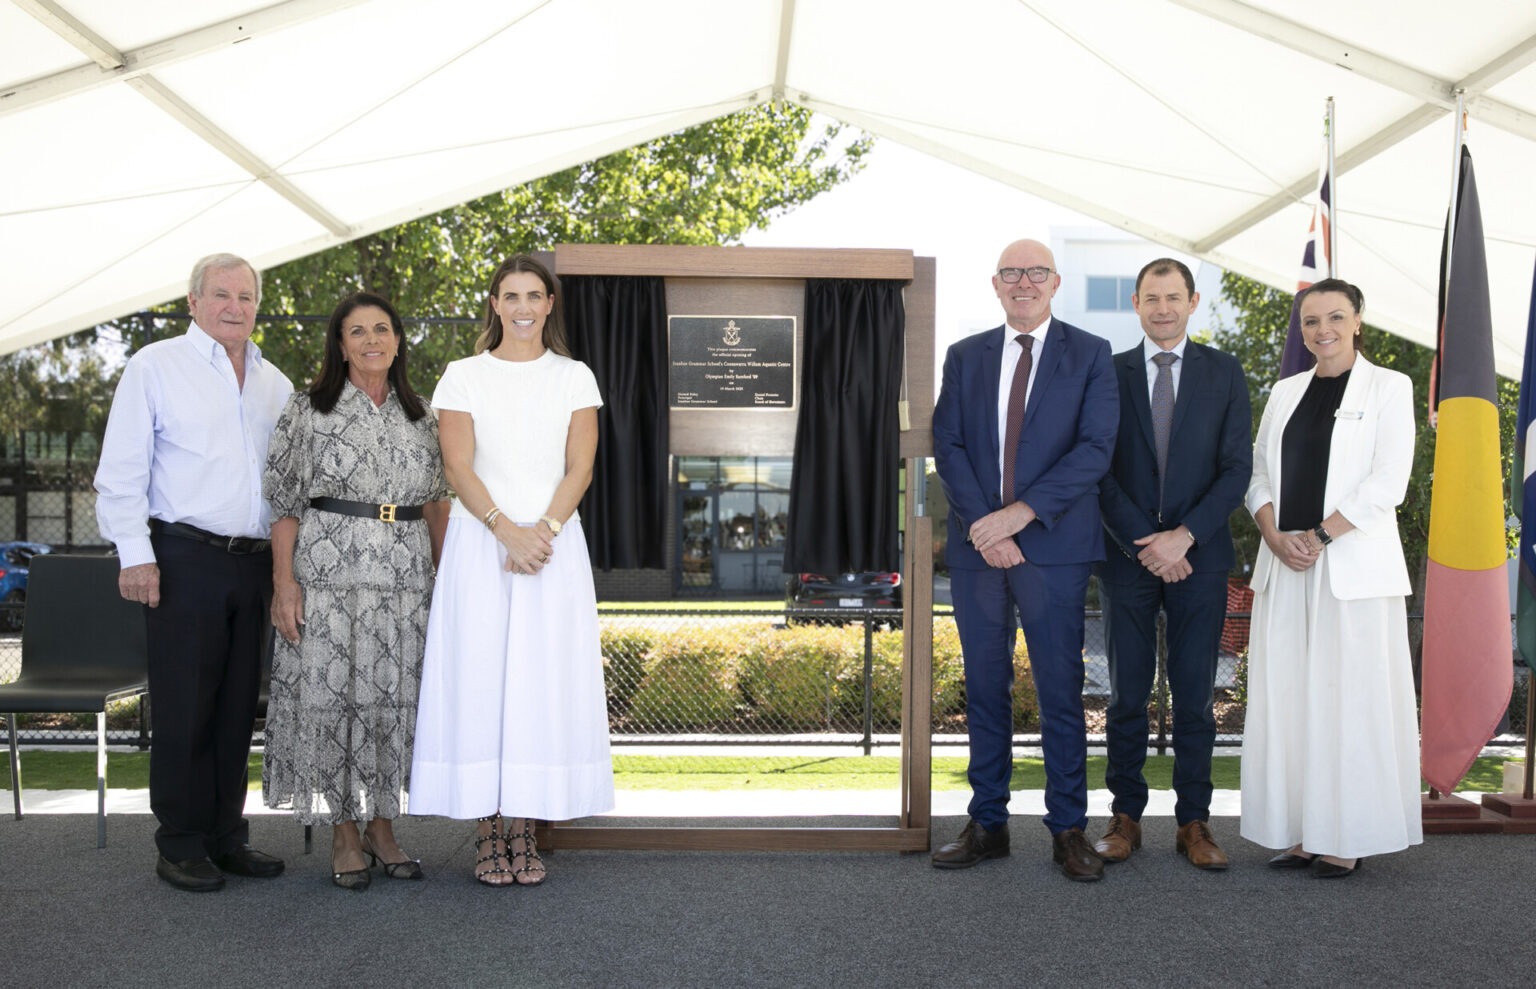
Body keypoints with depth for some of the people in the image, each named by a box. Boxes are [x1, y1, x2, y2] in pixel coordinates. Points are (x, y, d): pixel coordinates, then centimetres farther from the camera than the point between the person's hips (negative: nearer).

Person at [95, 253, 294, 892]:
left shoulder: (275, 383, 17)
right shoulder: (156, 367, 3)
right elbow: (121, 471, -2)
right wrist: (135, 554, -10)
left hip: (256, 562, 5)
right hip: (184, 558, -5)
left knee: (238, 707, 10)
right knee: (183, 707, -1)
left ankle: (226, 835, 20)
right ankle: (181, 845, 11)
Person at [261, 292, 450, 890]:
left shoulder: (419, 416, 12)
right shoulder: (308, 410, 2)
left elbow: (435, 502, 15)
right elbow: (285, 503, -2)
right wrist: (284, 580, -10)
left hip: (405, 575, 3)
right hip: (329, 571, -3)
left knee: (394, 697, 6)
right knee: (330, 695, -1)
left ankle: (382, 825, 19)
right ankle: (344, 836, 11)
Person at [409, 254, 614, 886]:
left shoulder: (574, 378, 9)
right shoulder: (463, 377, 6)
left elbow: (580, 467, 1)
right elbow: (457, 467, -2)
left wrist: (542, 531, -13)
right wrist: (507, 531, -15)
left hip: (555, 546, 1)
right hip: (480, 545, -1)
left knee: (542, 682, 1)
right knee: (478, 679, -2)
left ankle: (525, 833, 10)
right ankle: (487, 835, 7)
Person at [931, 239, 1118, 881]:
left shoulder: (1090, 355, 4)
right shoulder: (964, 357, 12)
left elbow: (1096, 447, -7)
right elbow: (948, 445, 3)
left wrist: (1022, 512, -16)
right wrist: (981, 526, -11)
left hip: (1054, 548, -2)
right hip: (977, 547, 3)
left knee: (1060, 692, 2)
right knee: (984, 690, 9)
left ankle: (1068, 829, 14)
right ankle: (987, 824, 19)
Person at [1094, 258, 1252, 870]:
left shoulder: (1223, 373, 7)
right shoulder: (1109, 373, 6)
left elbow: (1237, 468, 0)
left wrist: (1183, 536, -11)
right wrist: (1142, 543, -9)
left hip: (1199, 556, 0)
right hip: (1126, 556, 0)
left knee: (1195, 697, 4)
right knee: (1126, 696, 5)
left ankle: (1194, 824, 14)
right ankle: (1125, 818, 15)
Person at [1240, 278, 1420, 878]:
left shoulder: (1388, 388, 2)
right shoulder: (1285, 393, 15)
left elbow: (1386, 483, -8)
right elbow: (1259, 475, 12)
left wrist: (1319, 536, -13)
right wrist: (1275, 536, -6)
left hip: (1353, 567, -4)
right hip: (1284, 568, 4)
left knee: (1351, 698, -2)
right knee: (1287, 699, 3)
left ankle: (1348, 839, 6)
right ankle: (1302, 831, 12)